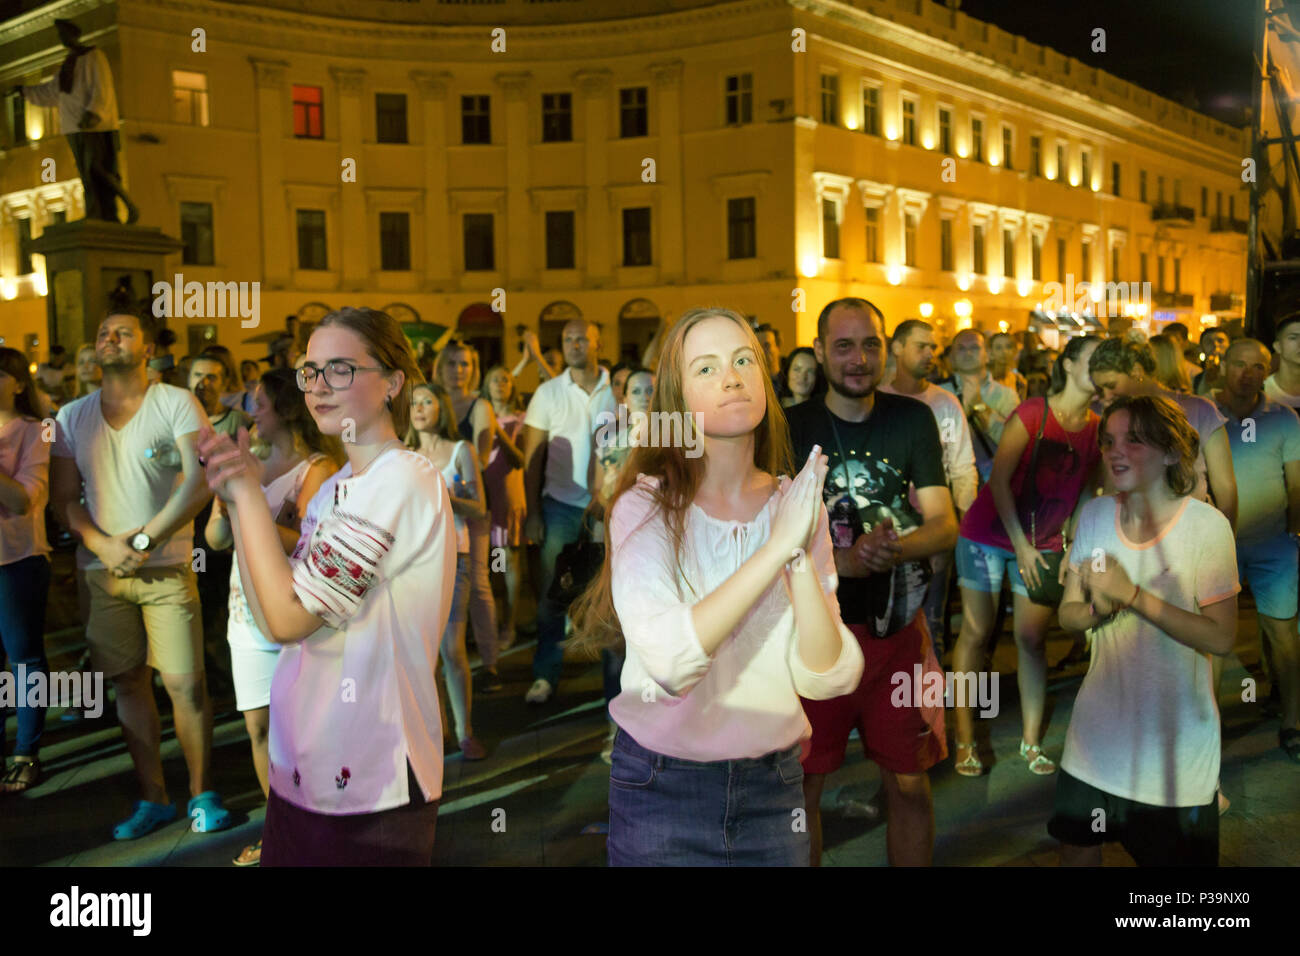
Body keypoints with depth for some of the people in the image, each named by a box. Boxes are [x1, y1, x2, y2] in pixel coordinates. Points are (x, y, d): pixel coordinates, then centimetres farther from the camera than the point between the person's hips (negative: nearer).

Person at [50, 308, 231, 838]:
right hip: (103, 570, 4)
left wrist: (144, 539, -16)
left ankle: (202, 794, 11)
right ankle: (153, 797, 20)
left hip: (167, 568, -3)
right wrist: (103, 545, -9)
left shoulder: (177, 404, -2)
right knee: (129, 682, 8)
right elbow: (64, 498, 8)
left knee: (186, 684, -5)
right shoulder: (72, 417, 9)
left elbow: (200, 481, -11)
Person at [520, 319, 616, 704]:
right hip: (561, 504, 0)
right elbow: (531, 458, 3)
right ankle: (545, 674, 8)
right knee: (551, 592, 0)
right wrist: (532, 512, -4)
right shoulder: (548, 393, 2)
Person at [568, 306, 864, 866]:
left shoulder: (796, 505, -1)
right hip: (661, 791, -3)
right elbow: (668, 661, -26)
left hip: (772, 785, 3)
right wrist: (776, 548, -25)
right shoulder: (645, 506, -11)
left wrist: (802, 558, -22)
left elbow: (828, 678, -9)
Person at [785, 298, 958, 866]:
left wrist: (895, 548, -25)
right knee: (800, 786, 8)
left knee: (910, 786, 10)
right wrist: (847, 560, -25)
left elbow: (945, 525, -3)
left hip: (897, 627, 1)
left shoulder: (912, 420, 3)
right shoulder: (789, 428, -2)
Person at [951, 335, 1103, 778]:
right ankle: (964, 740, 9)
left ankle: (1030, 741, 15)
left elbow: (1086, 495, 6)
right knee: (976, 633, 1)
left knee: (1032, 640, 5)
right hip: (988, 534, -4)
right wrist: (1021, 546, -17)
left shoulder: (1096, 430, -2)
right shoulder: (1031, 414, -16)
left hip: (1044, 544, 4)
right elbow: (999, 480, -17)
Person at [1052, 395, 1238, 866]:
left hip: (1174, 735, -4)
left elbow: (1220, 637, -19)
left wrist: (1131, 595, -25)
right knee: (1076, 844, 17)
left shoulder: (1207, 525, -15)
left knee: (1173, 854, 10)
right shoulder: (1095, 514, -1)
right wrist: (1098, 609, -19)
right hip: (1099, 725, 4)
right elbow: (1067, 614, 3)